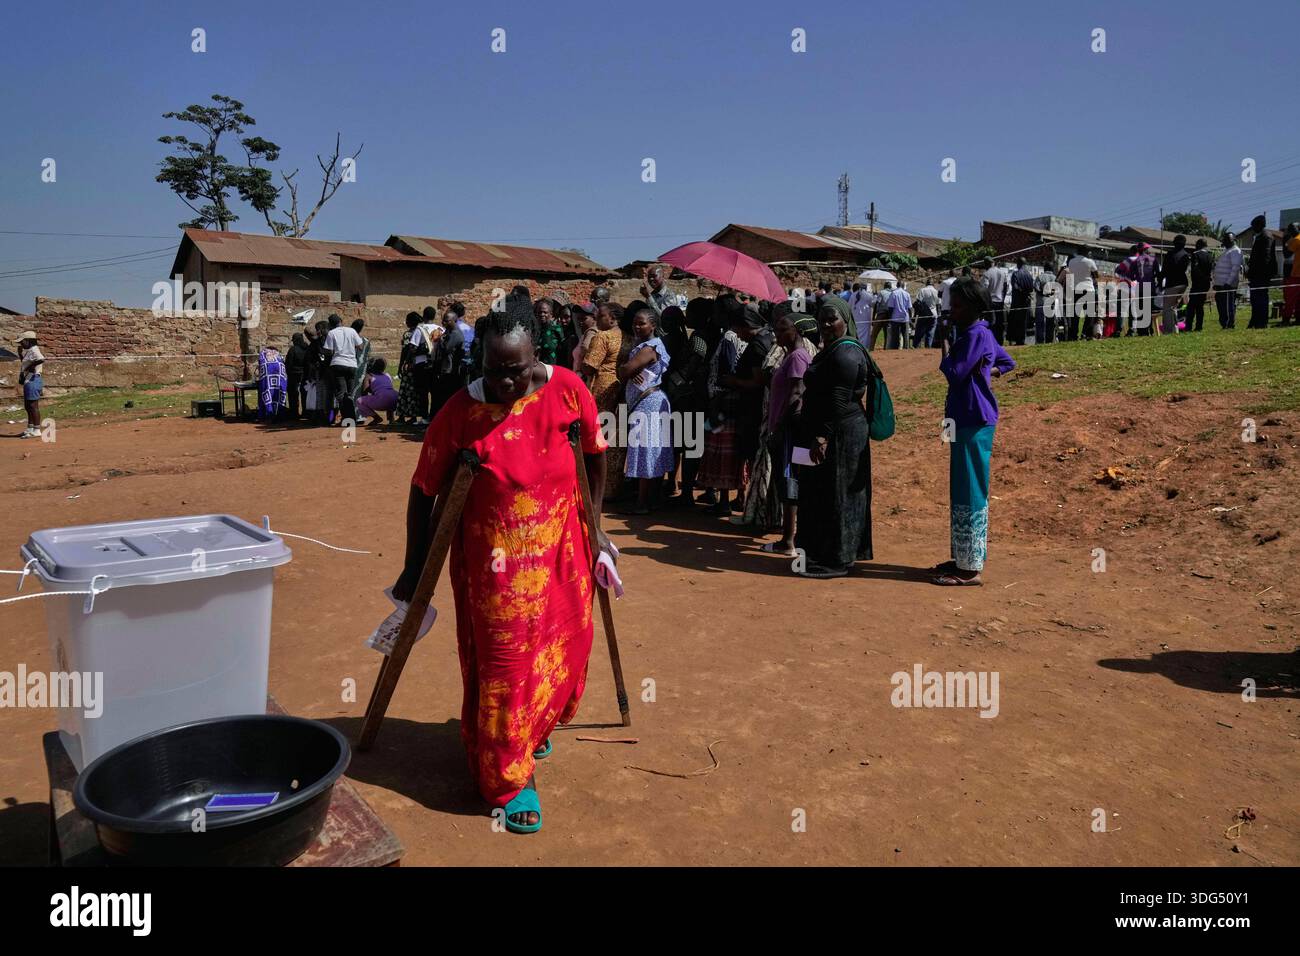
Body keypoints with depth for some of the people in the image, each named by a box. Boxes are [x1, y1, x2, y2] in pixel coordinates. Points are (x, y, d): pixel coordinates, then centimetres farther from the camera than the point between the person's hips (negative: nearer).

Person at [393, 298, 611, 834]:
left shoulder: (566, 390, -11)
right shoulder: (461, 412, -18)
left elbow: (594, 455, 6)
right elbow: (424, 491, -8)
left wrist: (593, 526, 11)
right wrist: (415, 568, -2)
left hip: (560, 553, 4)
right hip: (493, 564, -4)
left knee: (564, 649, 18)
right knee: (502, 667, 3)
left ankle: (534, 727, 49)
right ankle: (507, 779, 24)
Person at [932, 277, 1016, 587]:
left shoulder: (976, 335, -15)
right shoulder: (977, 333, 15)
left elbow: (955, 374, -20)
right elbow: (1008, 362, 26)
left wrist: (944, 352, -2)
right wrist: (987, 371, 8)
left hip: (973, 423, -10)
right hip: (966, 420, 10)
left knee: (969, 494, -6)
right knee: (961, 492, 15)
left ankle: (970, 568, 0)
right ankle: (962, 558, 24)